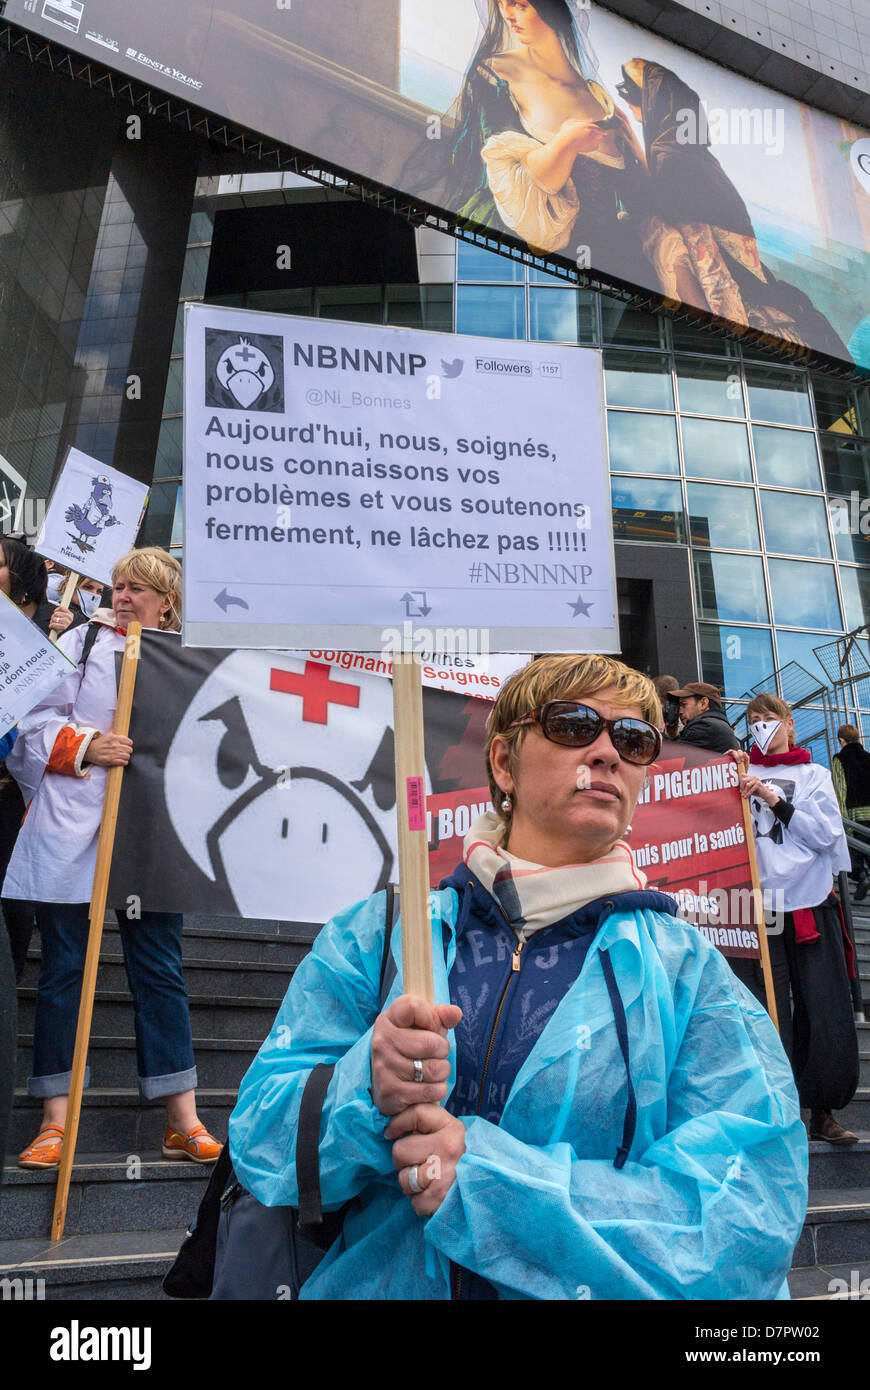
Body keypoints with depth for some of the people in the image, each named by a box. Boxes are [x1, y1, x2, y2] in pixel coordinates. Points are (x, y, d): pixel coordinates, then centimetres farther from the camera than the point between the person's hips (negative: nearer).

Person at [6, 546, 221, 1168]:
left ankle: (183, 1122, 14)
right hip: (71, 830, -1)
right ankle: (56, 1122, 16)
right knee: (64, 969, 5)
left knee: (161, 971, 5)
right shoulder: (81, 642, 6)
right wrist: (83, 746, -13)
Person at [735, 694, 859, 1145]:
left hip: (812, 905, 1)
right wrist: (735, 784, -10)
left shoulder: (813, 774, 9)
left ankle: (823, 1112, 18)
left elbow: (826, 833, -4)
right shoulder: (742, 771, 10)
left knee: (825, 1014, 3)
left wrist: (775, 800, -12)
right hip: (760, 908, 0)